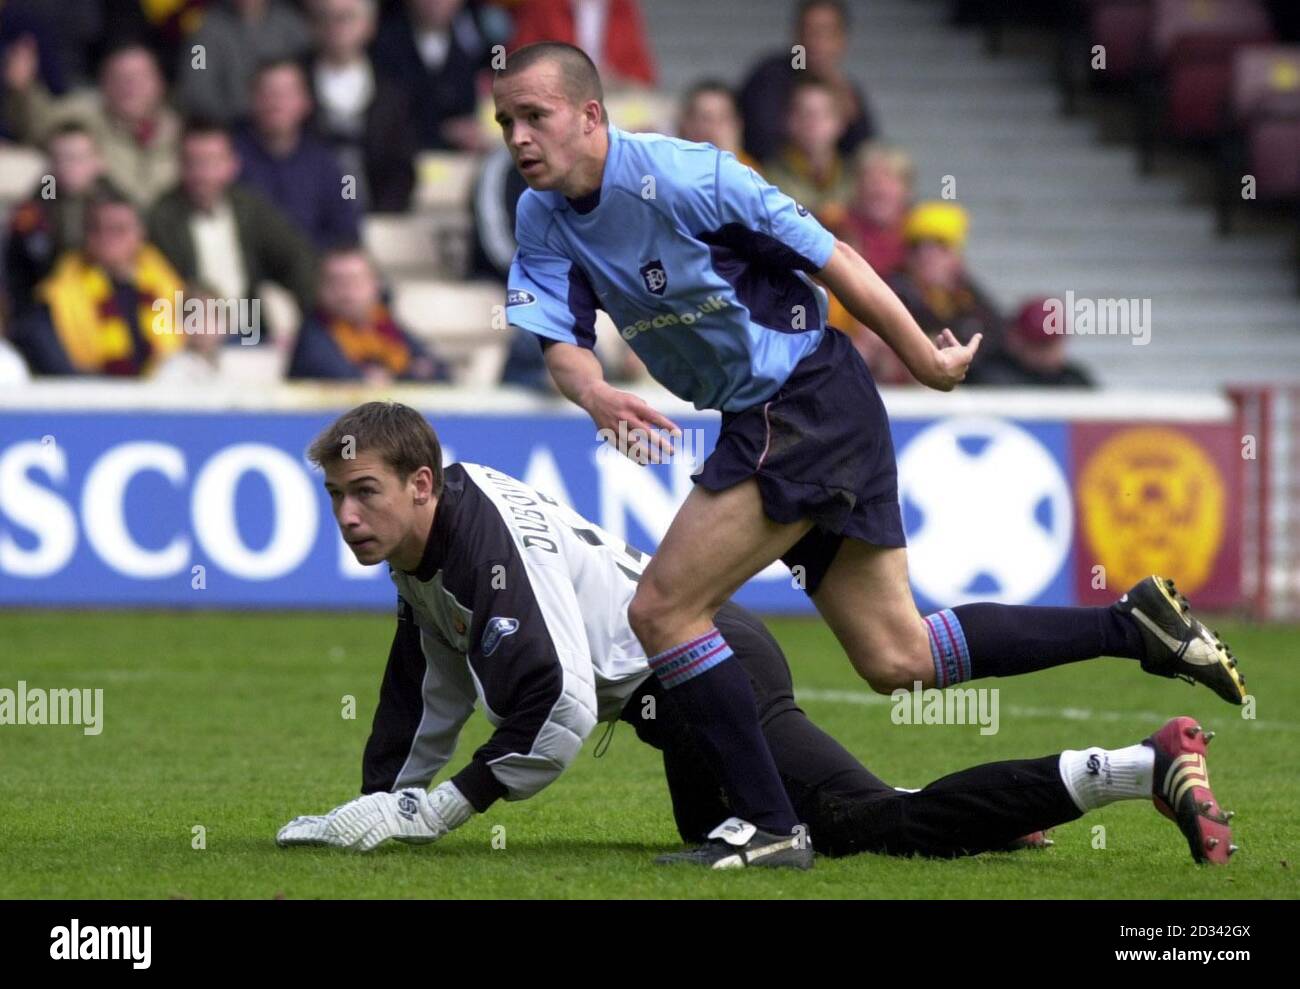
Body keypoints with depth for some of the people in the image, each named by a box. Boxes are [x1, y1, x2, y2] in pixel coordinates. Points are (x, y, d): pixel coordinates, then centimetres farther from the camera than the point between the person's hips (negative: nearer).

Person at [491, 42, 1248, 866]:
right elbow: (561, 341, -6)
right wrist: (597, 395, -29)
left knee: (663, 608, -13)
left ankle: (768, 825, -6)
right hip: (762, 421, 8)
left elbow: (831, 258, -12)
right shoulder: (544, 220, 3)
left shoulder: (682, 178, -19)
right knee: (898, 659, 9)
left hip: (807, 404, -8)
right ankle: (1137, 625, 17)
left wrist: (924, 359, -6)